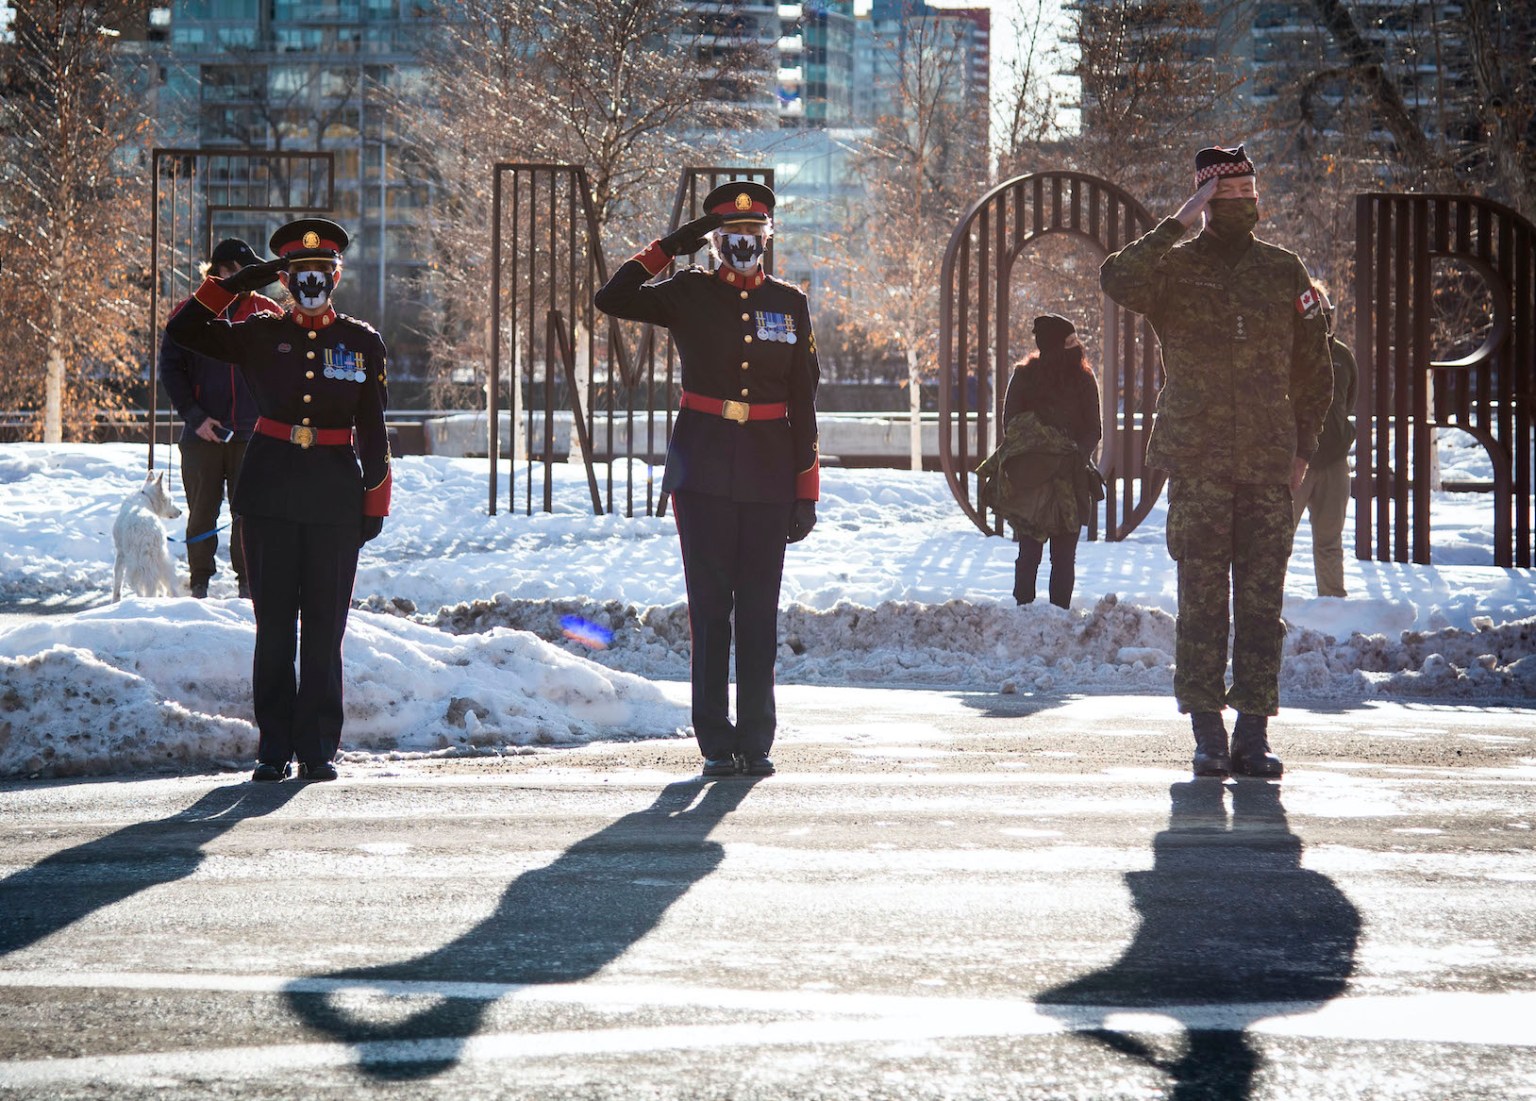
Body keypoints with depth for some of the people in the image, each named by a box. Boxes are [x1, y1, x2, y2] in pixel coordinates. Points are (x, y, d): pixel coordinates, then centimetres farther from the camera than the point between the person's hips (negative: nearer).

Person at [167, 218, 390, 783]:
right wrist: (235, 283, -7)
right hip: (271, 493, 0)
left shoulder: (363, 343, 6)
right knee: (274, 624, 2)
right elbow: (184, 330, -2)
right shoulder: (260, 335, 5)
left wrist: (375, 503, 5)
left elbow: (373, 431, 8)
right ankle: (274, 748, 7)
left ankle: (318, 750, 6)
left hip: (334, 496, 0)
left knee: (324, 627, 1)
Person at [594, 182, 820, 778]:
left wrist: (807, 489, 5)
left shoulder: (790, 303, 8)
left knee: (759, 610, 3)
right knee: (710, 606, 0)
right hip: (704, 471, -2)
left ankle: (756, 740, 8)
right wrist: (666, 249, -9)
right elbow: (612, 299, -9)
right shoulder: (690, 294, 4)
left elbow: (804, 401, 9)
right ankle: (716, 744, 4)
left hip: (767, 472, 2)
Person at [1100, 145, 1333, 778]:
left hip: (1268, 465, 2)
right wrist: (1176, 225, -18)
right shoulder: (1174, 268, 4)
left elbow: (1314, 369, 17)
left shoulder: (1284, 273, 12)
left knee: (1262, 600, 1)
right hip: (1197, 463, -2)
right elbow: (1118, 282, -19)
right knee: (1202, 599, -2)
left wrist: (1303, 447, 9)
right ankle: (1207, 735, 2)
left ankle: (1253, 734, 5)